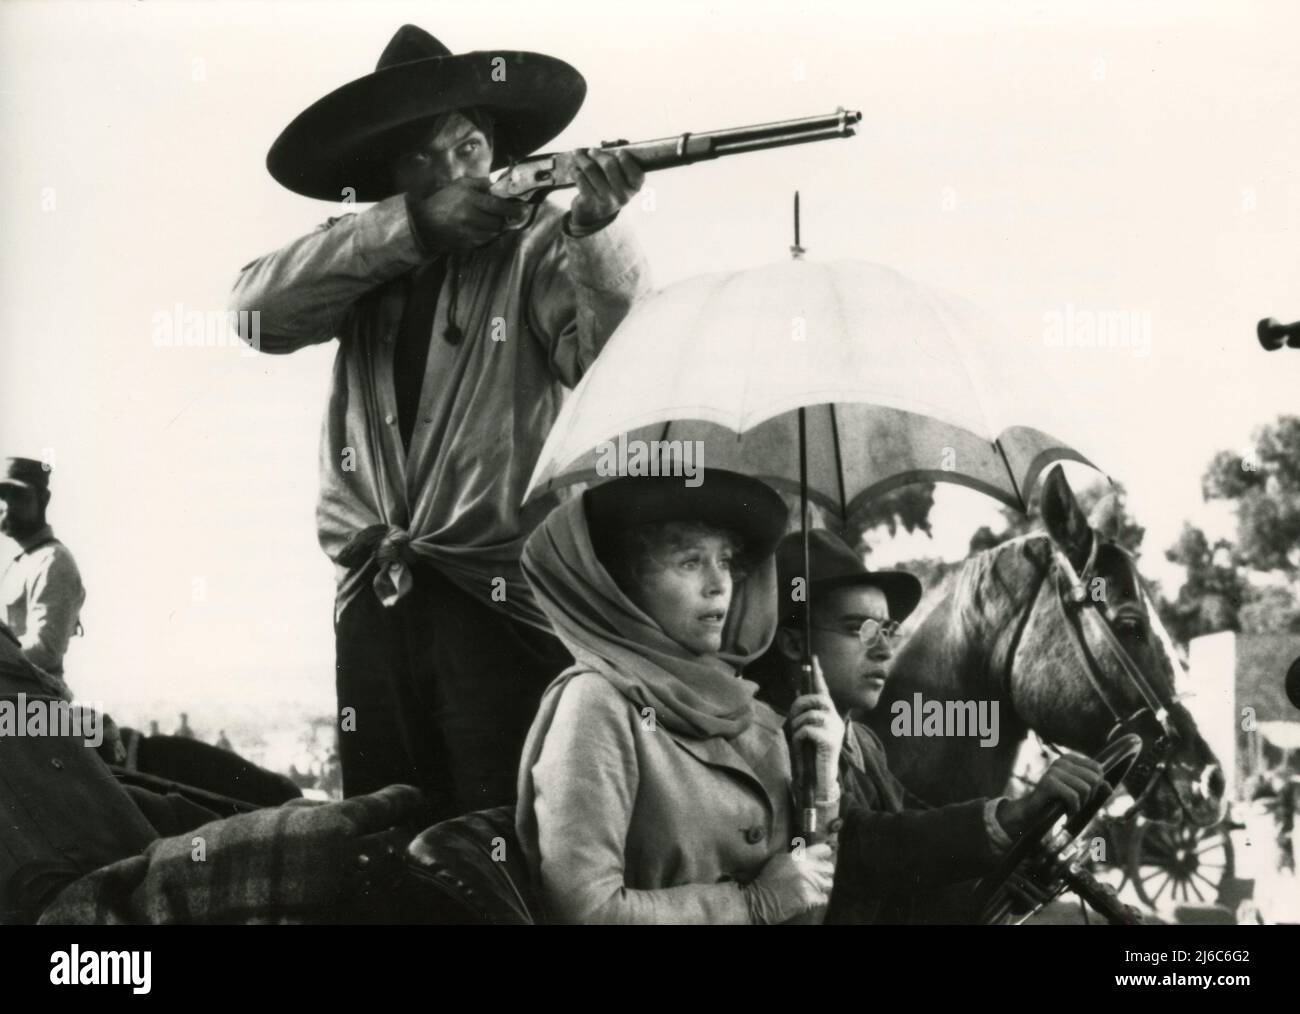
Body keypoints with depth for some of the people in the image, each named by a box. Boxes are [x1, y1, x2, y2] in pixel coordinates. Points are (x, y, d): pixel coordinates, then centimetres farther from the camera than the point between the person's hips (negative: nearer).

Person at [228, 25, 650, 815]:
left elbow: (614, 359, -16)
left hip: (499, 595, -4)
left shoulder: (539, 244, 0)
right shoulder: (368, 258, 12)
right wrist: (411, 225, -14)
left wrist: (599, 230, -34)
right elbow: (259, 307, -5)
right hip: (375, 599, 4)